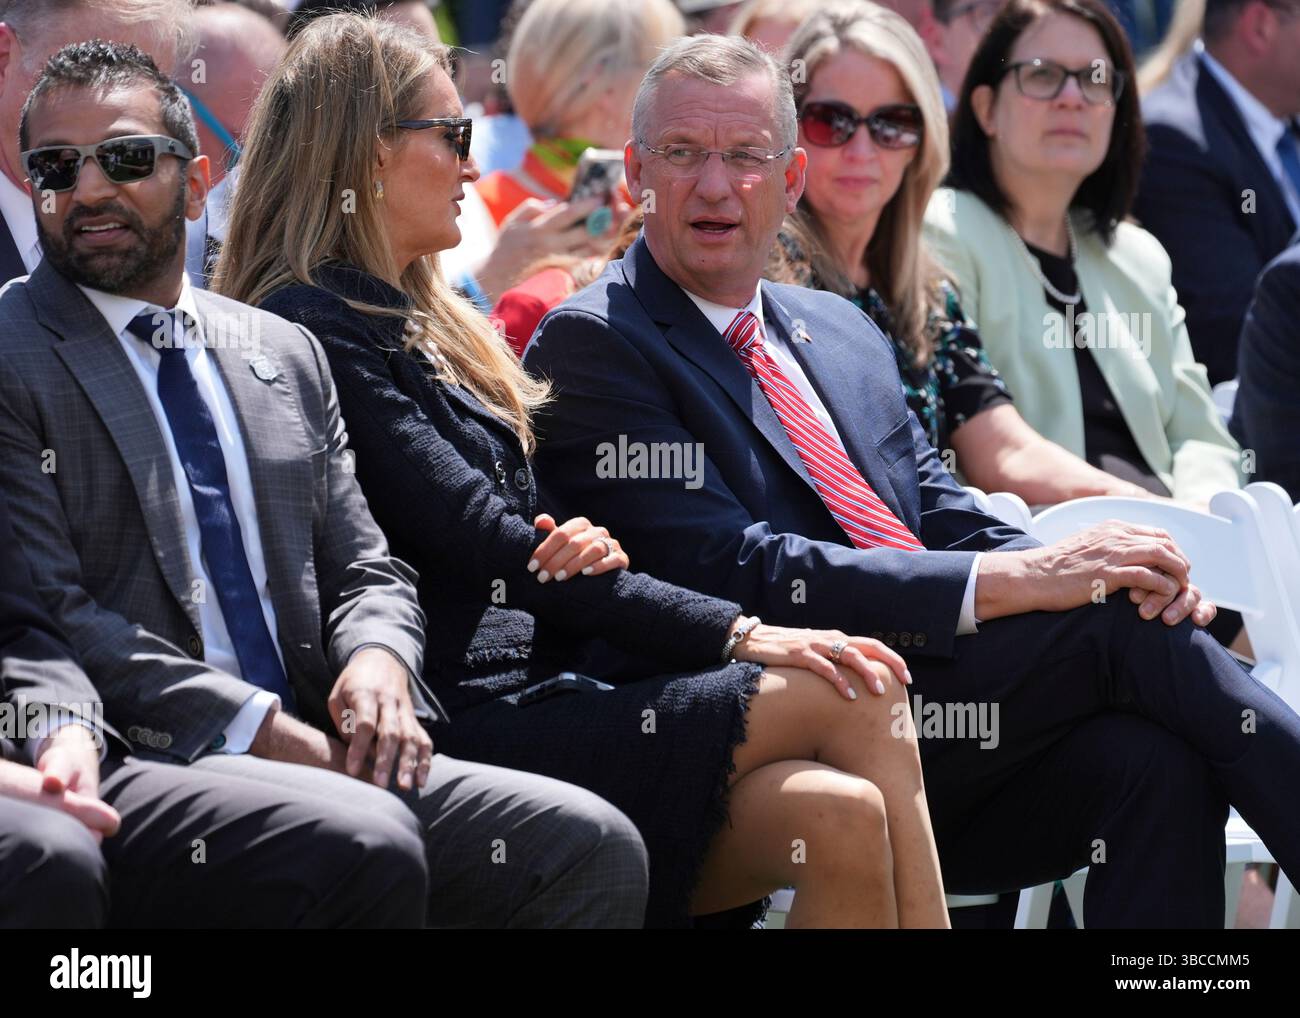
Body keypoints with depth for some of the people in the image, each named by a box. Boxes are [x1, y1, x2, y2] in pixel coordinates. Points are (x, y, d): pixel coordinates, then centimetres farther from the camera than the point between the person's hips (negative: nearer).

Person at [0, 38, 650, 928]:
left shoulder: (287, 356, 21)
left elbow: (366, 573, 21)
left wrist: (379, 658, -4)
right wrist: (260, 727, -15)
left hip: (313, 747, 6)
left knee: (593, 845, -15)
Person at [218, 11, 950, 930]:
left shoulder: (421, 325, 23)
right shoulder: (314, 326, -7)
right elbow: (480, 544, -14)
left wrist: (590, 547, -6)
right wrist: (735, 635, -15)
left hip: (539, 683, 8)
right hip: (467, 726, -8)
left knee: (845, 817, -17)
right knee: (854, 707, -18)